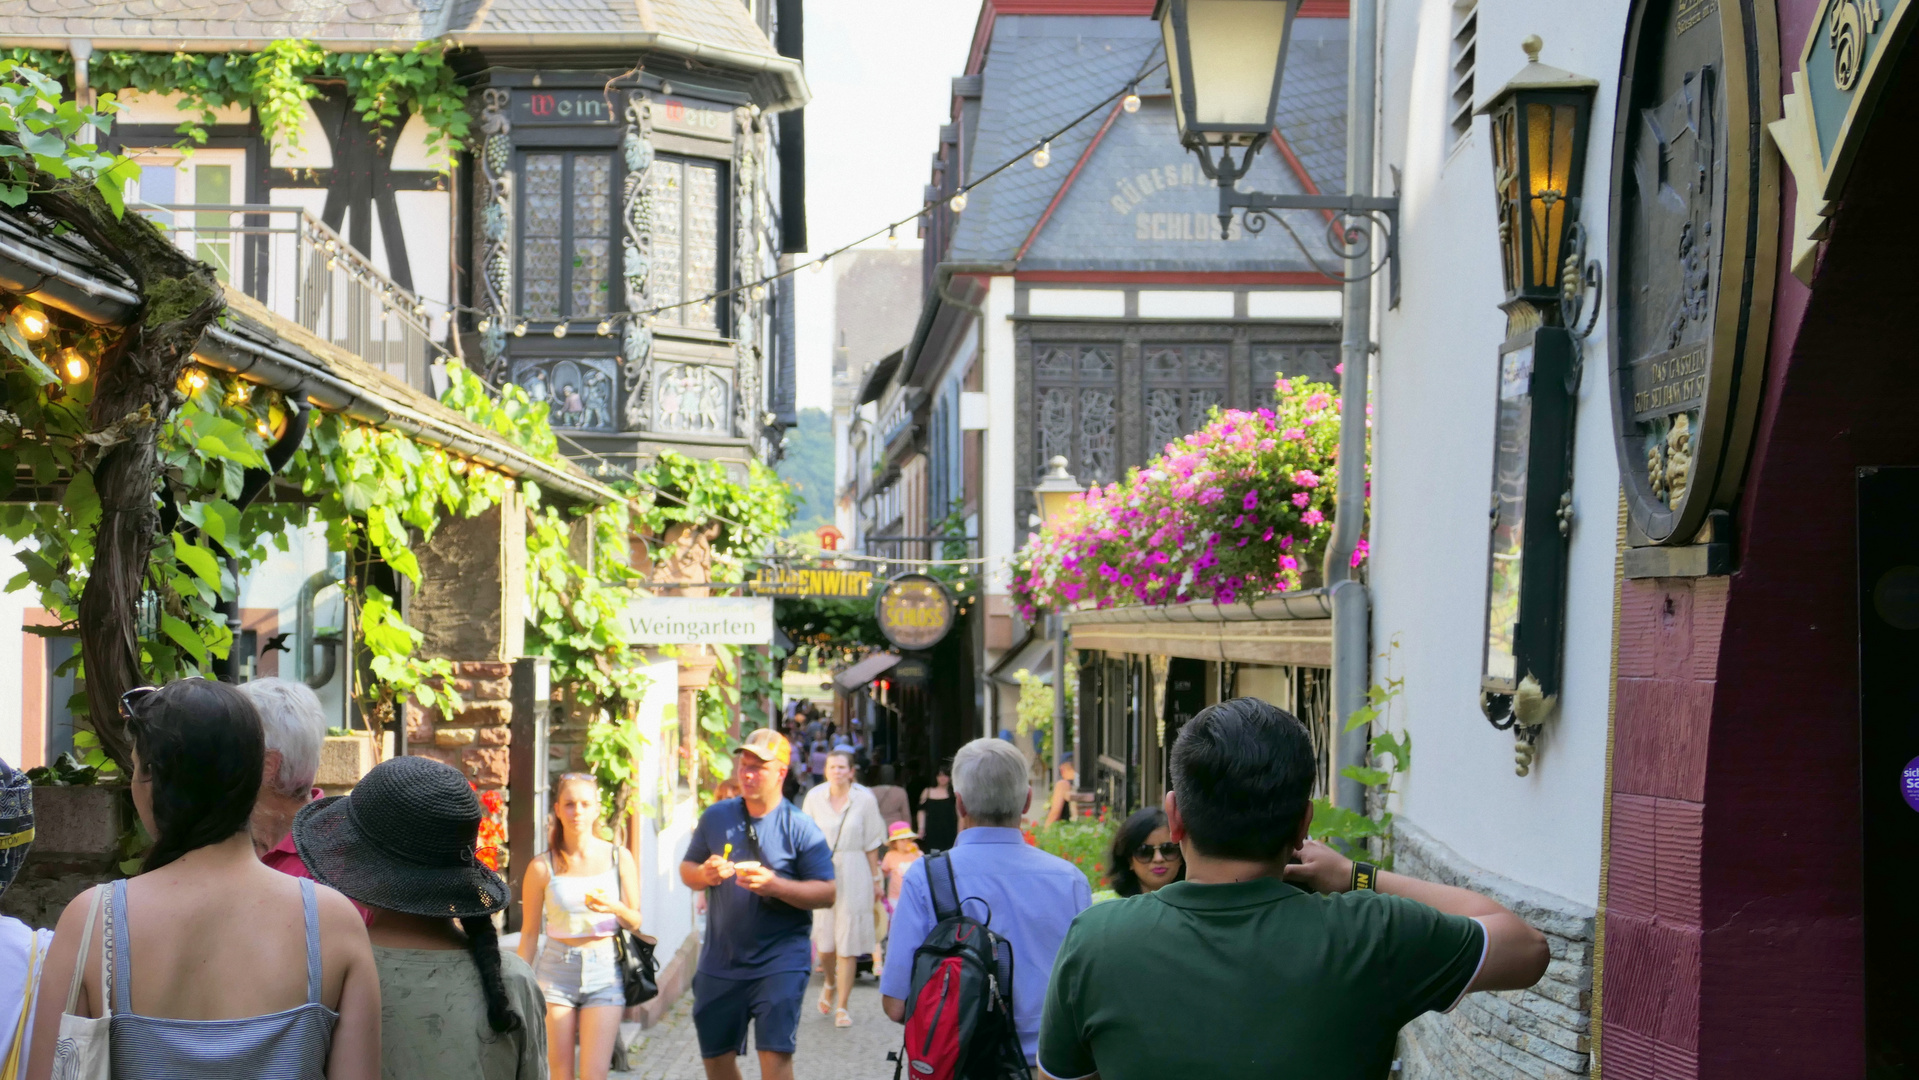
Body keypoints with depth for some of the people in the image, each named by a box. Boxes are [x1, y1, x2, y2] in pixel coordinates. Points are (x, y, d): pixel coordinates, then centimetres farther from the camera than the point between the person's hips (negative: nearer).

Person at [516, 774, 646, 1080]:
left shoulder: (618, 858, 2)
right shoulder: (542, 867, -1)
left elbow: (635, 921, 7)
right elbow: (530, 932, 6)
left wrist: (614, 908, -15)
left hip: (604, 973, 0)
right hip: (557, 971, 0)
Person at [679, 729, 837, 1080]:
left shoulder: (799, 827, -6)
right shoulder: (716, 817, 6)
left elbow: (827, 893, -9)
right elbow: (686, 869, 14)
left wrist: (775, 885, -24)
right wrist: (704, 874, -10)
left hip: (779, 961, -5)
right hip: (720, 960, 5)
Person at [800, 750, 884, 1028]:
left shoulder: (864, 799, -2)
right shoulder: (815, 797, 1)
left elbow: (872, 844, 3)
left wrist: (875, 879, 2)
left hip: (854, 874, -1)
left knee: (848, 942, -2)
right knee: (824, 940, 2)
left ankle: (842, 1006, 5)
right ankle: (830, 983, 35)